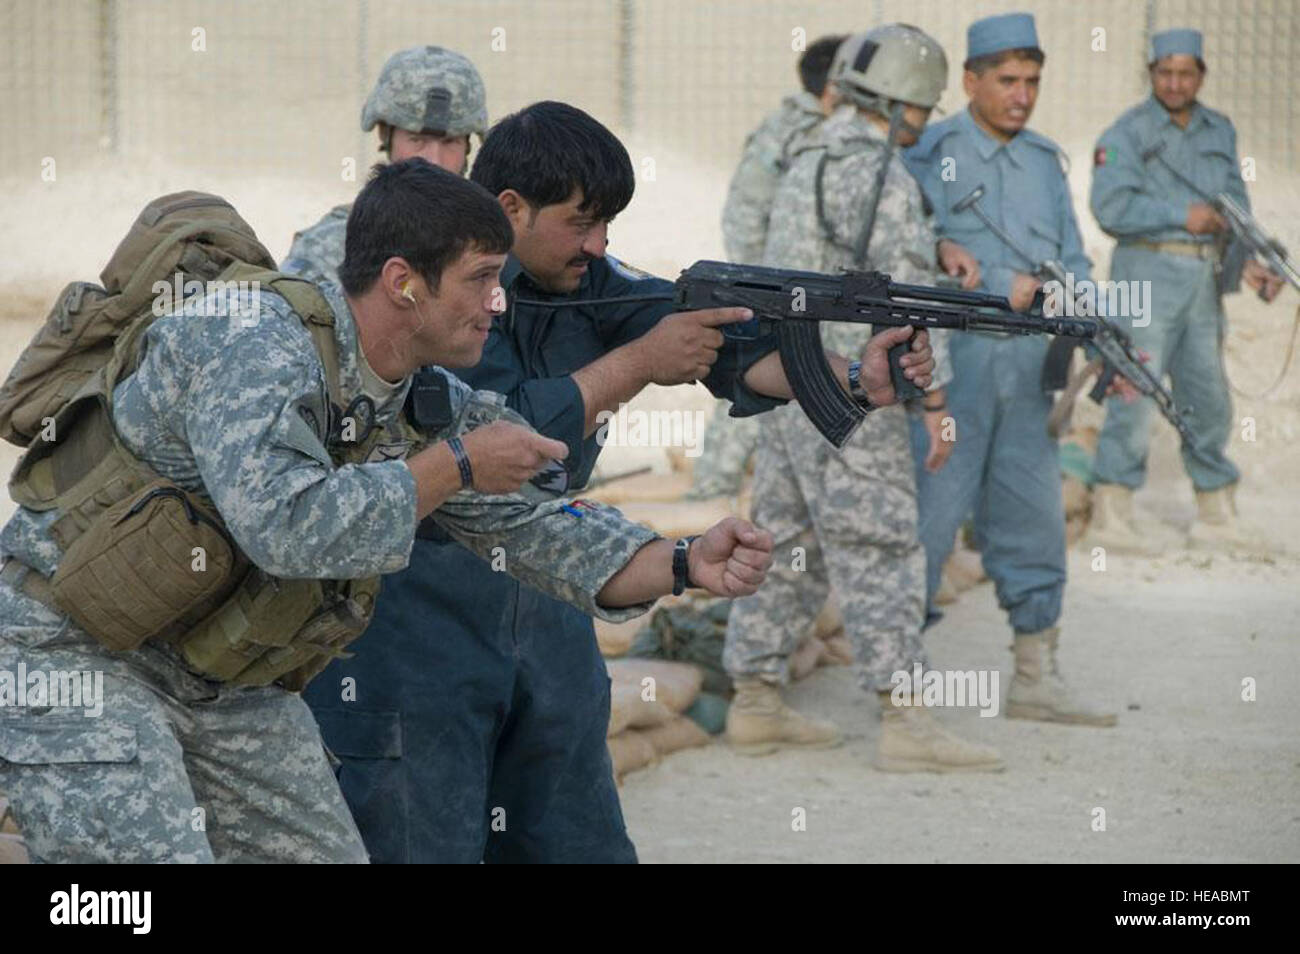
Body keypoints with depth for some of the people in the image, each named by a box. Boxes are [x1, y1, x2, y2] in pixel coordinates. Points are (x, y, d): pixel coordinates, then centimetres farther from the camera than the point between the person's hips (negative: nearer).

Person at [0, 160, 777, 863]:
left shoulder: (429, 404, 1)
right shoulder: (257, 345, -26)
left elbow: (538, 528, 5)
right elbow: (285, 526, -38)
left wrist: (687, 566, -10)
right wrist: (456, 465, -27)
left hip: (218, 682, 9)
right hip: (74, 654, -9)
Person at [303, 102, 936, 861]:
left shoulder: (585, 281, 4)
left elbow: (730, 347, -5)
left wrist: (856, 379, -21)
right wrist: (639, 360, -21)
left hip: (541, 613, 7)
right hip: (411, 622, -7)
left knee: (582, 843, 11)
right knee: (425, 847, -4)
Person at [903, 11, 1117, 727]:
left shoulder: (1044, 163, 14)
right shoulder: (928, 157, -4)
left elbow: (1070, 265, 15)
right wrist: (1003, 286, -17)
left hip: (1026, 370, 6)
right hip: (947, 364, -6)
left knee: (1033, 520, 9)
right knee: (928, 515, -5)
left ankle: (1036, 680, 17)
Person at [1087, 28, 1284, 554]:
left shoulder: (1219, 131, 14)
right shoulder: (1128, 132, -5)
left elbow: (1234, 205, 14)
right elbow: (1110, 204, -16)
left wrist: (1247, 262, -1)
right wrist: (1182, 214, -17)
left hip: (1204, 277, 7)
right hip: (1149, 269, -7)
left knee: (1208, 397, 12)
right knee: (1138, 391, -10)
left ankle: (1217, 515, 21)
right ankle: (1110, 515, -8)